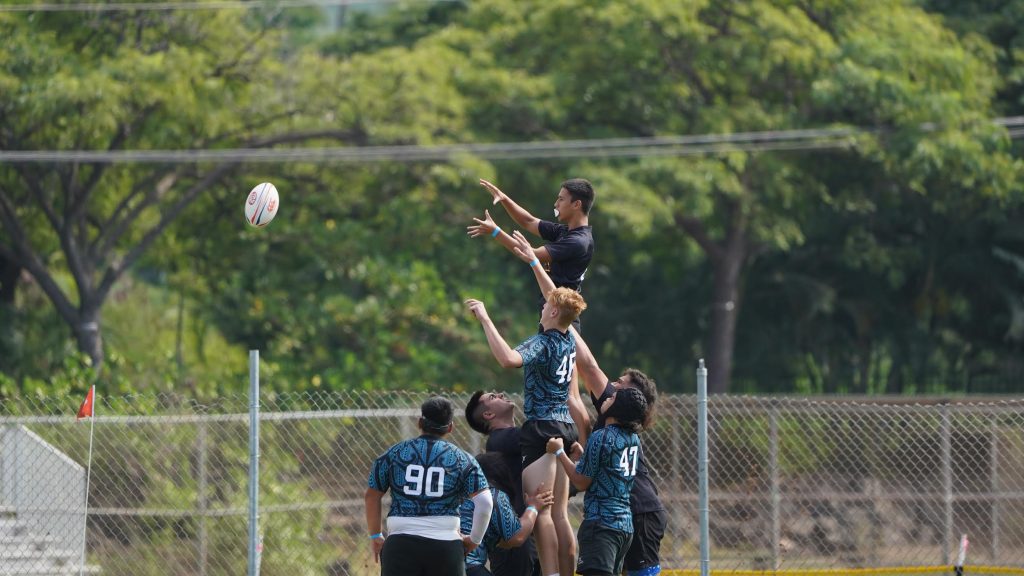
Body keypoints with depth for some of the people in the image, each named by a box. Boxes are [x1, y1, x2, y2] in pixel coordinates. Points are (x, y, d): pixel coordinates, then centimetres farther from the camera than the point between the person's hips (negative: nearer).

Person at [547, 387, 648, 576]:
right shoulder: (633, 439, 12)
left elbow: (581, 482, -6)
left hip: (602, 523, -9)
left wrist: (559, 452, 4)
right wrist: (581, 455, 26)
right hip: (626, 524, 9)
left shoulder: (601, 437, -12)